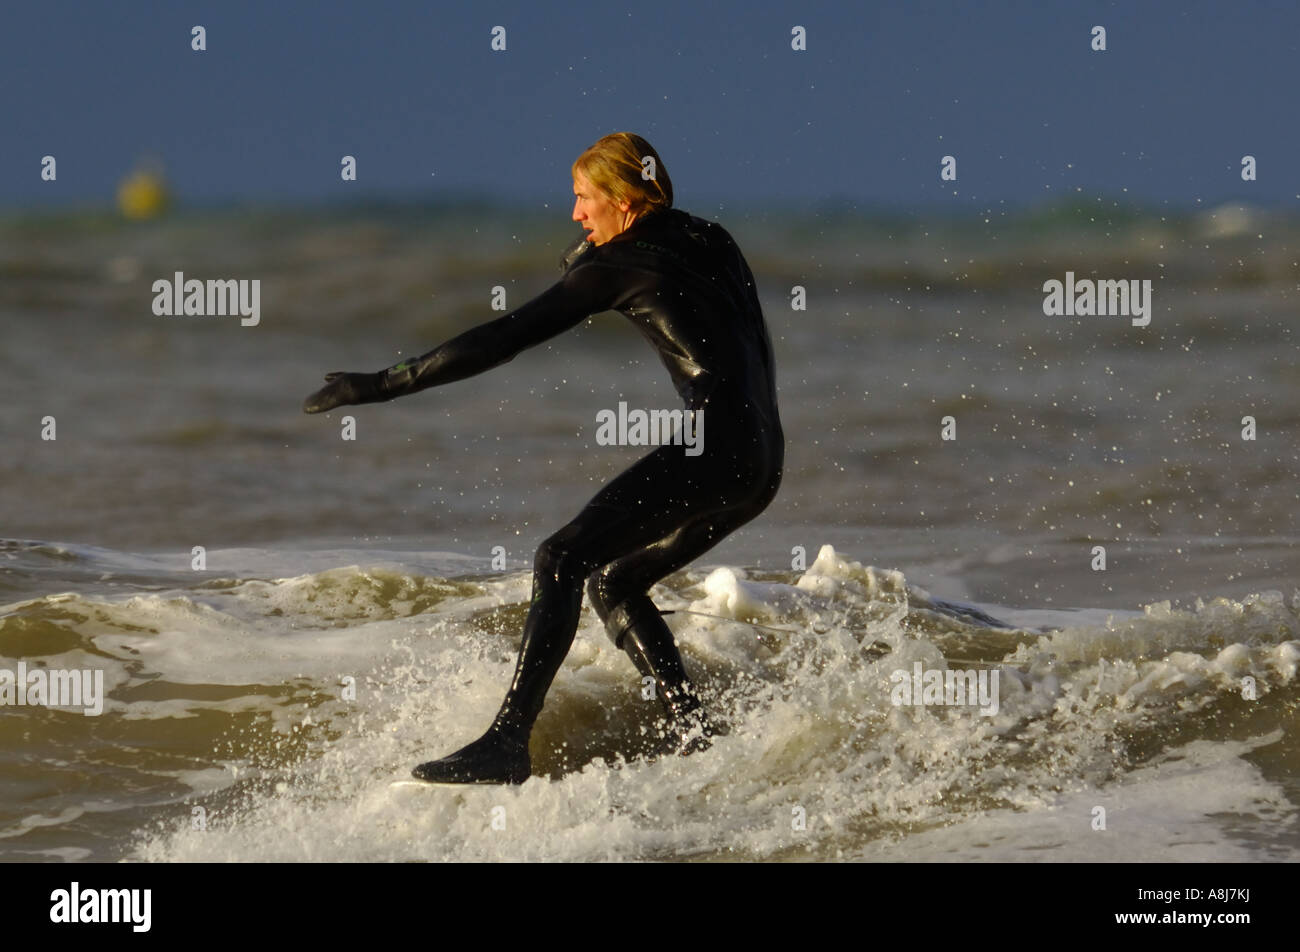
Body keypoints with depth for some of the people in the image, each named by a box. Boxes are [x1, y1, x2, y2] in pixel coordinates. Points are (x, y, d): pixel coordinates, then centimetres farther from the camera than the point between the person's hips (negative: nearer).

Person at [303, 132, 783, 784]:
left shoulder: (619, 266, -4)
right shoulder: (709, 239, 18)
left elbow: (507, 338, -7)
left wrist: (385, 385, -4)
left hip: (713, 446, -9)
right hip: (763, 463, 9)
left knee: (561, 562, -12)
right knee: (613, 582, 18)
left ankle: (507, 743, -22)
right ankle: (696, 738, 9)